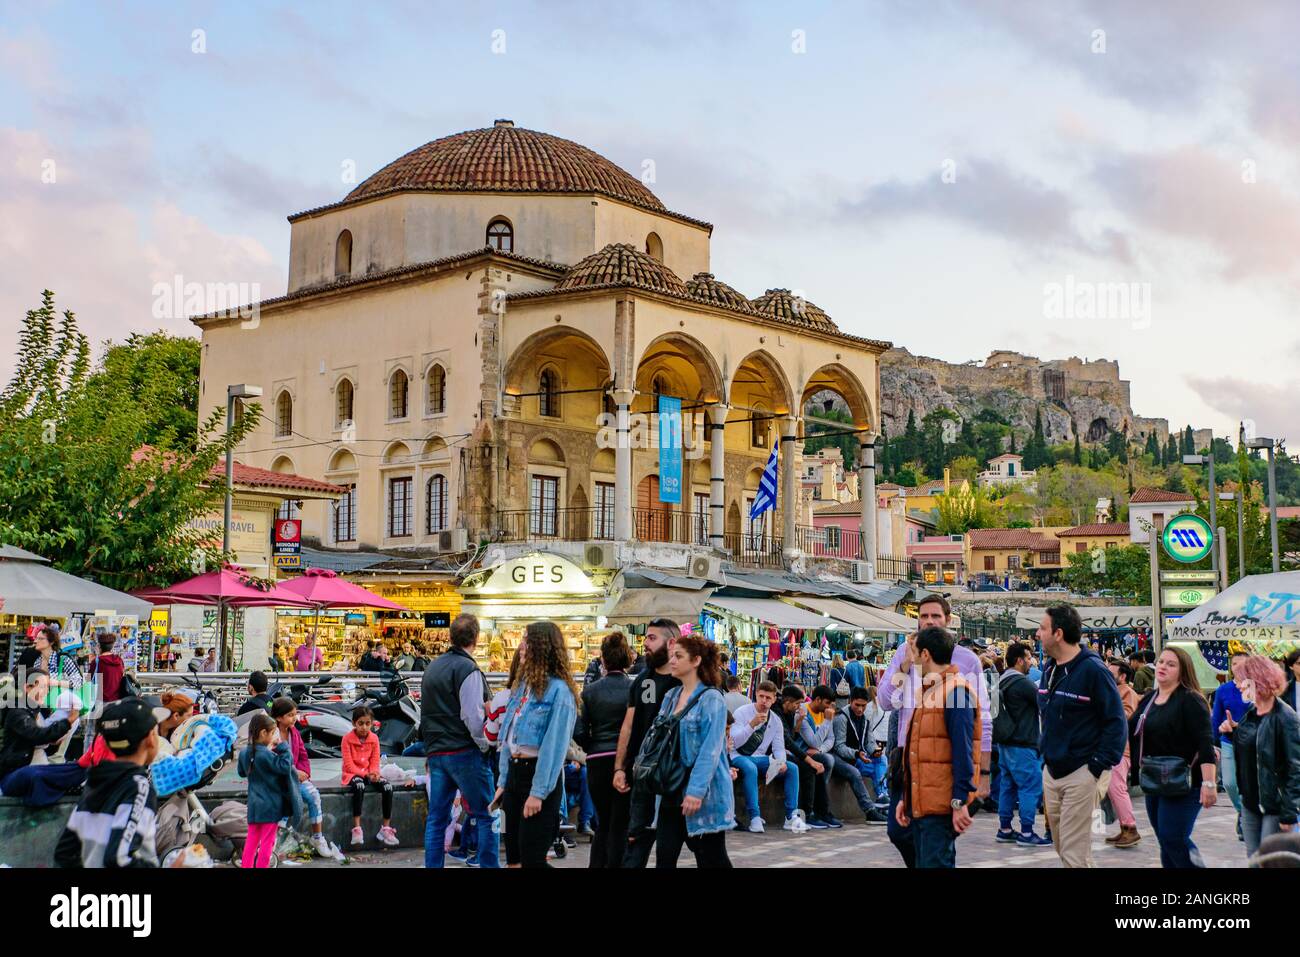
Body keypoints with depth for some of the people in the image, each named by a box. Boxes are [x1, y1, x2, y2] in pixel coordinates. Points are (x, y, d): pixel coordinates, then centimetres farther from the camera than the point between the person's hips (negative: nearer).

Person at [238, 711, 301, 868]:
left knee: (251, 840, 13)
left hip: (254, 805, 7)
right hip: (271, 805, -7)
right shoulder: (266, 755, -22)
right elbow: (285, 766, -23)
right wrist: (282, 744, -18)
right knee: (267, 842, 3)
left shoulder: (244, 753, 2)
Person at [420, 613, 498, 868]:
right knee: (486, 816, 0)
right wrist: (485, 745, -4)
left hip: (435, 751, 8)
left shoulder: (432, 668, 15)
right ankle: (489, 864, -1)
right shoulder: (467, 669, -12)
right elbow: (473, 717, -16)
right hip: (465, 752, -8)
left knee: (437, 818, 9)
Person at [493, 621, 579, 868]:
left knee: (532, 858, -6)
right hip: (515, 770, 9)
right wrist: (503, 782, 12)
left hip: (539, 773, -9)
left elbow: (555, 745, -17)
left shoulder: (558, 690, -14)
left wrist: (539, 792, -20)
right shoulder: (522, 685, 13)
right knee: (513, 857, 14)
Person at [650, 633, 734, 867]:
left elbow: (711, 749, -18)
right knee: (665, 856, 3)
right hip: (672, 791, 7)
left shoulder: (711, 699, -11)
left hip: (704, 794, -7)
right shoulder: (670, 697, 12)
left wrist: (696, 791, -24)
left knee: (711, 858, 2)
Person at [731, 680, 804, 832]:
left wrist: (781, 762, -15)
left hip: (759, 758, 6)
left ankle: (791, 817, -15)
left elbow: (779, 748, 9)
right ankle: (754, 818, -35)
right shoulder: (742, 713, -9)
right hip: (739, 757, -5)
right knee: (750, 768, -39)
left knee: (792, 768, -14)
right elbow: (734, 742, -19)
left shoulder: (775, 720, 7)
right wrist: (752, 724, -32)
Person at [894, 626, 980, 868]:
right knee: (922, 862, 12)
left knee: (936, 863, -10)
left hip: (941, 804, -9)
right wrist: (906, 798, 20)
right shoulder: (927, 691, 19)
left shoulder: (956, 690, -11)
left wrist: (960, 801, -22)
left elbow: (962, 751, -18)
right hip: (920, 802, 10)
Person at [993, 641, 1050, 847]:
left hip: (1005, 742, 10)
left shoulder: (1002, 681, 12)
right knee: (1031, 786, -5)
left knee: (1008, 785, 13)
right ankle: (1026, 833, -5)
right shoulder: (1022, 682, -17)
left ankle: (1005, 829, 17)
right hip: (1022, 744, -10)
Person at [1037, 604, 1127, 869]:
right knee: (1062, 849, 14)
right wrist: (1044, 752, 13)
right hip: (1051, 772, 8)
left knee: (1074, 854, -8)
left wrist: (1099, 766, -17)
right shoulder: (1049, 670, 11)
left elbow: (1115, 721, -13)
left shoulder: (1093, 670, -13)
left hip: (1081, 774, -8)